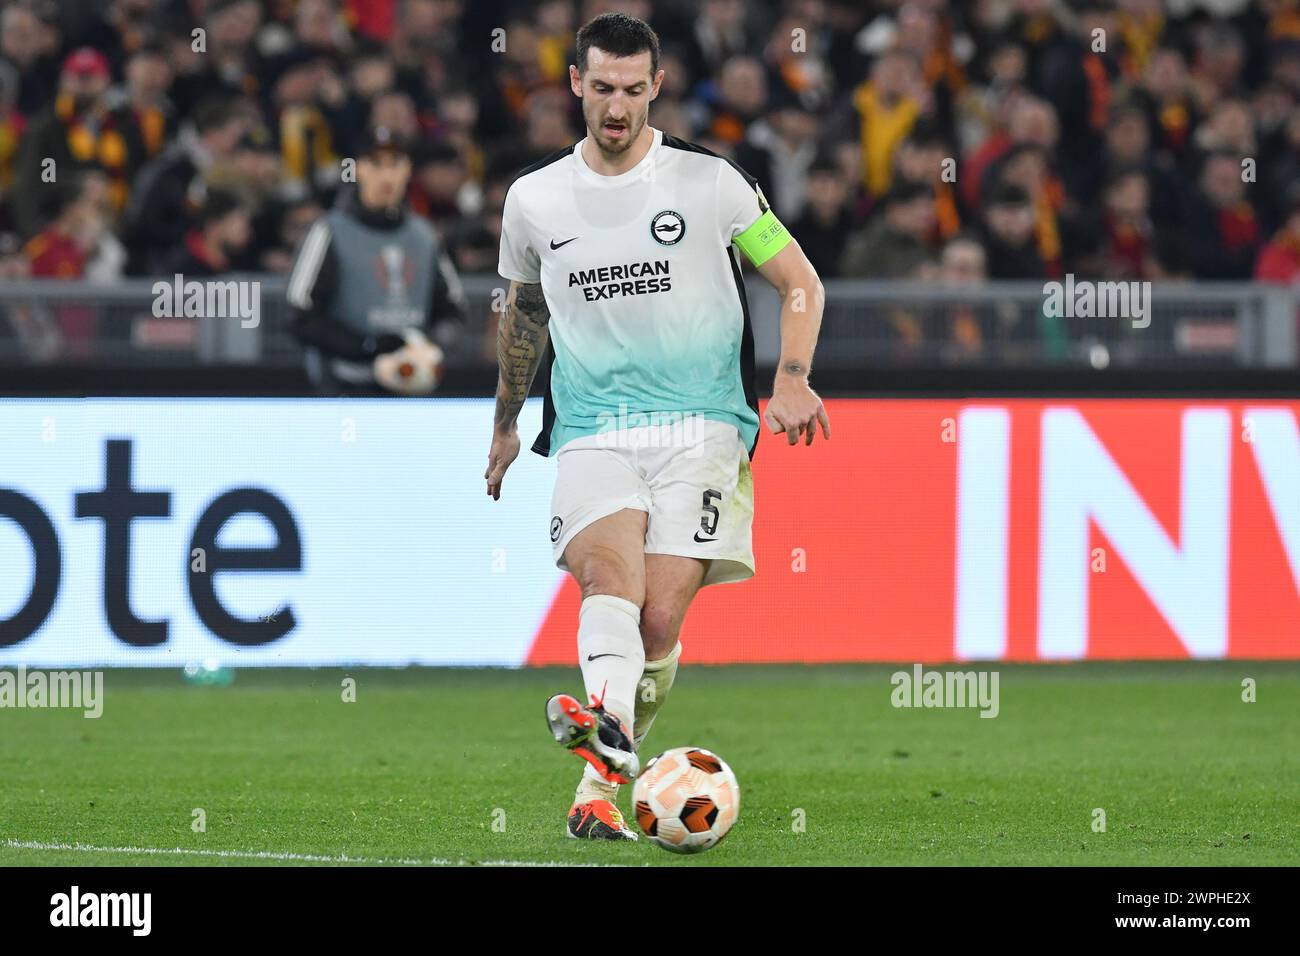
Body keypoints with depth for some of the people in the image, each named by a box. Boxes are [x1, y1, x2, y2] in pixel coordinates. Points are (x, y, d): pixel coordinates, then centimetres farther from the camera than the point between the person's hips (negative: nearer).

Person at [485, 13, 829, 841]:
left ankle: (602, 784, -1)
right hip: (592, 431, 1)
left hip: (700, 424, -1)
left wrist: (793, 380, -10)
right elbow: (524, 311, 28)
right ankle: (608, 726, -54)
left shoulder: (709, 181, 1)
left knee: (660, 621, -14)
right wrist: (506, 423, 36)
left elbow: (801, 282, 6)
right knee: (610, 571, -28)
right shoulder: (535, 199, 10)